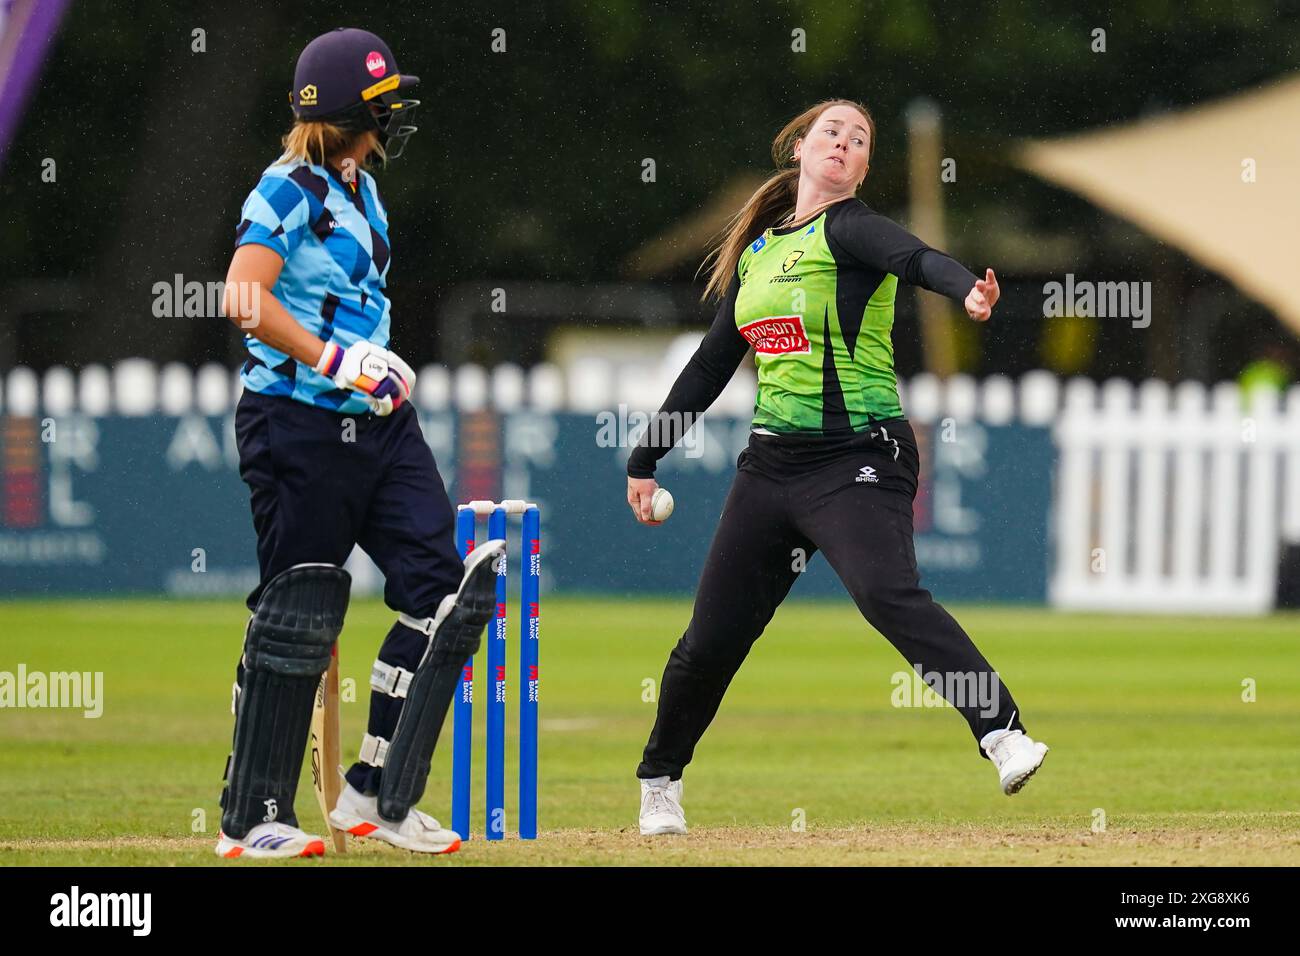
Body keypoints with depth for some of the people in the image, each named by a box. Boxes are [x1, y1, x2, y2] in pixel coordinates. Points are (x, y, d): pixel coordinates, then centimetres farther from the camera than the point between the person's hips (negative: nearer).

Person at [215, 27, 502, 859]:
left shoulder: (361, 191, 14)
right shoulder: (290, 189, -12)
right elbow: (246, 297, -23)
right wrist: (337, 363, -24)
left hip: (378, 421, 9)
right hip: (299, 425, -8)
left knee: (447, 593, 0)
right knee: (297, 618, -3)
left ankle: (378, 794, 7)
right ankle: (252, 820, 7)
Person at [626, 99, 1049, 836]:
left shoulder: (849, 229, -4)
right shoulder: (756, 250, 14)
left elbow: (916, 257, -27)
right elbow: (712, 365, 23)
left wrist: (967, 290, -49)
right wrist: (647, 459, 25)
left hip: (858, 457, -6)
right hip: (772, 463, 6)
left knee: (888, 592, -30)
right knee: (712, 637, 8)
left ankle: (1005, 735, -38)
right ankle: (660, 782, 29)